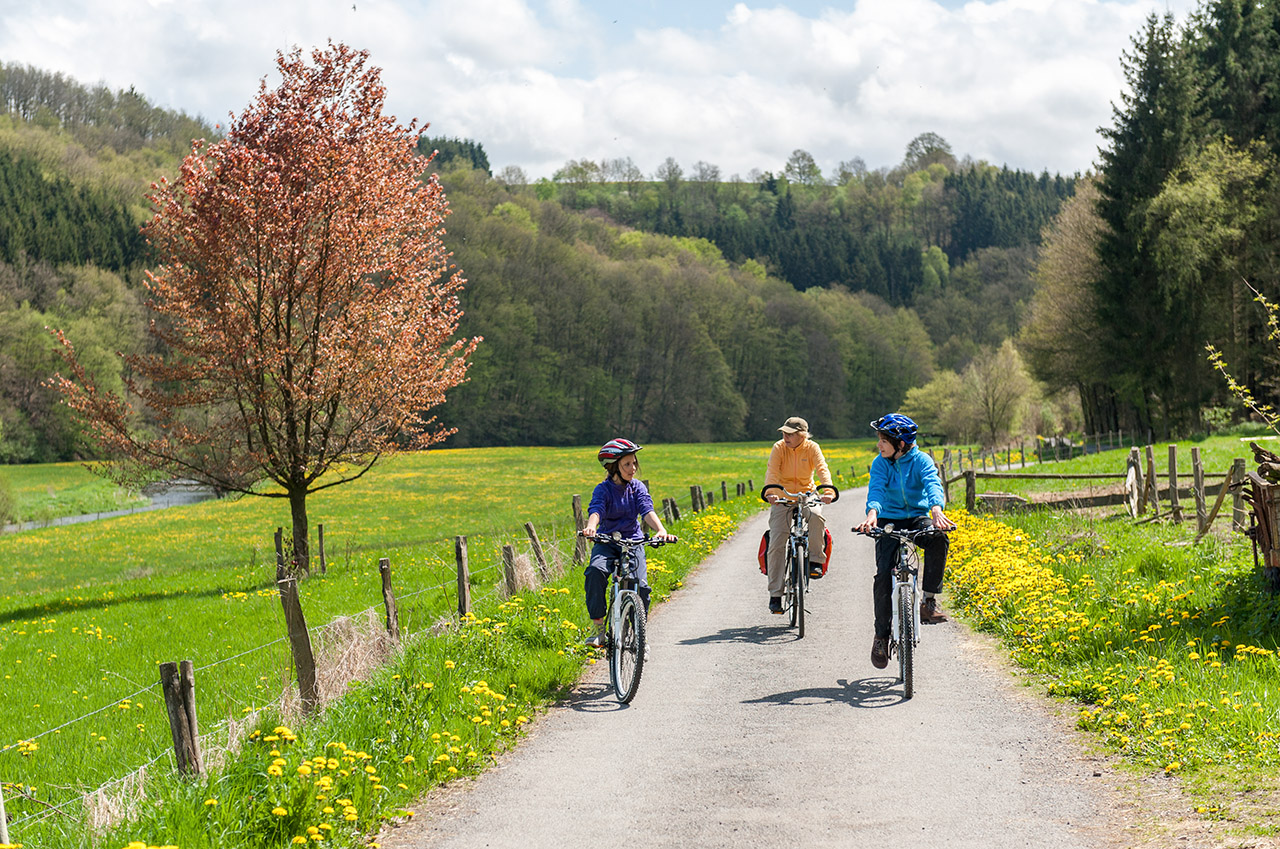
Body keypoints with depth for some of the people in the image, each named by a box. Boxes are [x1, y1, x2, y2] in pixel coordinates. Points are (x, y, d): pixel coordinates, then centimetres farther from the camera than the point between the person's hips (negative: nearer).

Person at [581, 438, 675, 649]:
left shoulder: (637, 487, 2)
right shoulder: (603, 489, -6)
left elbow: (647, 510, -14)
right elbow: (596, 511, -25)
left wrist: (661, 530, -35)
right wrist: (590, 528, -49)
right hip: (606, 542, -2)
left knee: (640, 584, -19)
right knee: (596, 571, -33)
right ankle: (599, 626, -23)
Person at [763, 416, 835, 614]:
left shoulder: (812, 448, -7)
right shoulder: (779, 448, -8)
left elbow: (822, 469, -22)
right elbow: (771, 472, -21)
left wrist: (827, 491, -41)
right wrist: (770, 492, -41)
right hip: (783, 499, 0)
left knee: (815, 516, -36)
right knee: (776, 544, -10)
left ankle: (814, 561, -18)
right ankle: (775, 594, -4)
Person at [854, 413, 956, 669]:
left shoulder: (921, 461, -9)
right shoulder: (880, 463, -4)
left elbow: (933, 484, -27)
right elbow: (876, 488, -22)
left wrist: (937, 509, -49)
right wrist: (872, 513, -44)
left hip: (917, 518, -1)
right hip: (889, 521, 1)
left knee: (938, 540, -34)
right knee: (884, 575, -15)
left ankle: (929, 600, -22)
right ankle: (881, 636, -3)